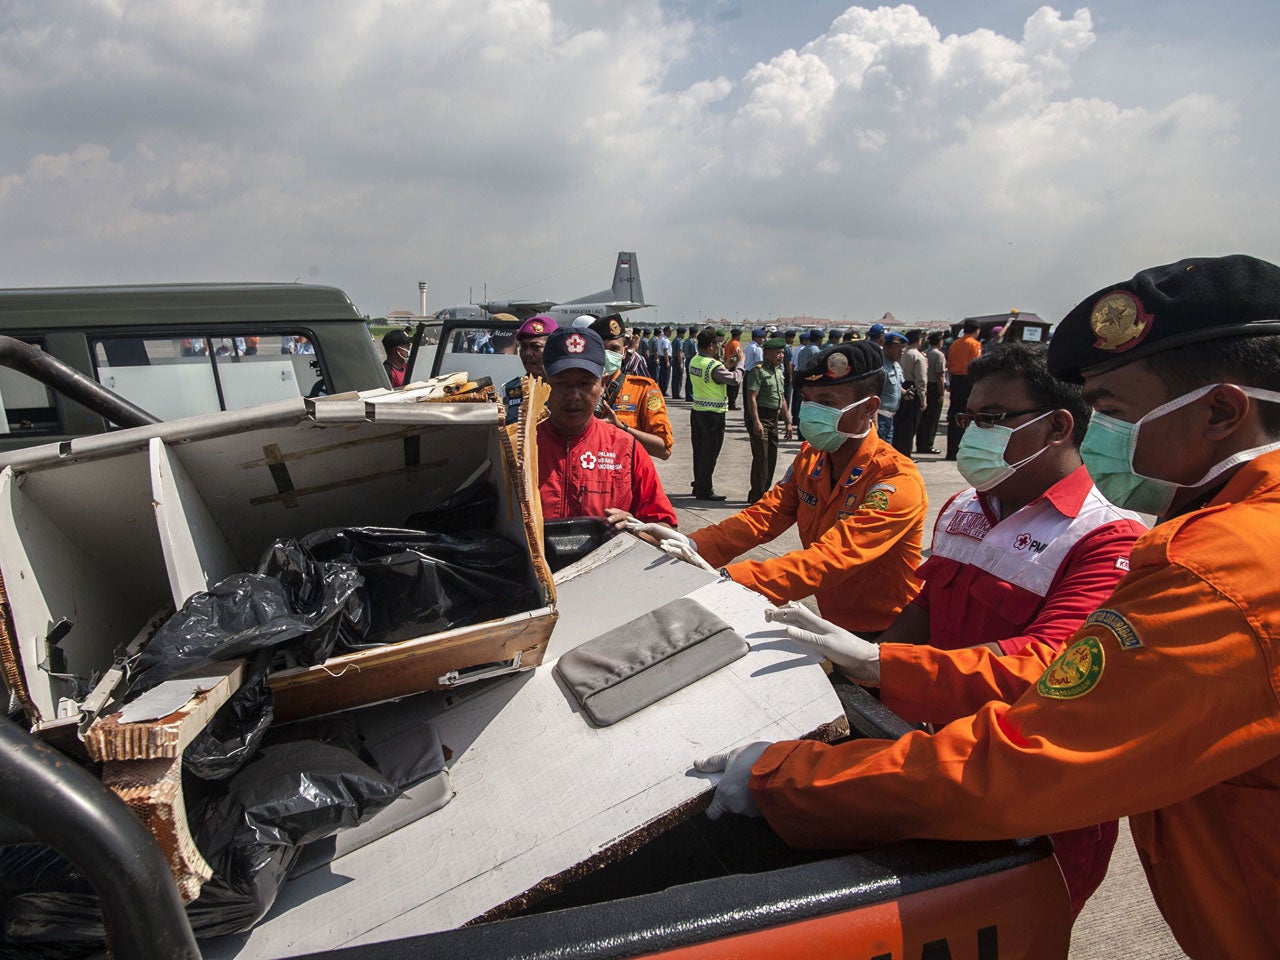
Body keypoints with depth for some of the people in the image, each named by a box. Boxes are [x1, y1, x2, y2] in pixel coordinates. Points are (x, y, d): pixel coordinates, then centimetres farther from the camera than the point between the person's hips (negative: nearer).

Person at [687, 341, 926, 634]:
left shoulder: (896, 482, -23)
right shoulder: (810, 458, 1)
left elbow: (831, 558, -34)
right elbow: (762, 517, -8)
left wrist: (729, 578, -43)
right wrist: (692, 547, -25)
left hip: (881, 637, -6)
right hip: (831, 621, 6)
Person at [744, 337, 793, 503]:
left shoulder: (779, 372, 17)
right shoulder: (758, 371, -11)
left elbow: (782, 399, 23)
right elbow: (751, 397, -19)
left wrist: (788, 421, 20)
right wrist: (756, 422, -26)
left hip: (774, 419, 9)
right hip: (760, 418, -9)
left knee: (771, 458, 12)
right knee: (761, 458, -8)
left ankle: (764, 492, 23)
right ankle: (757, 496, 0)